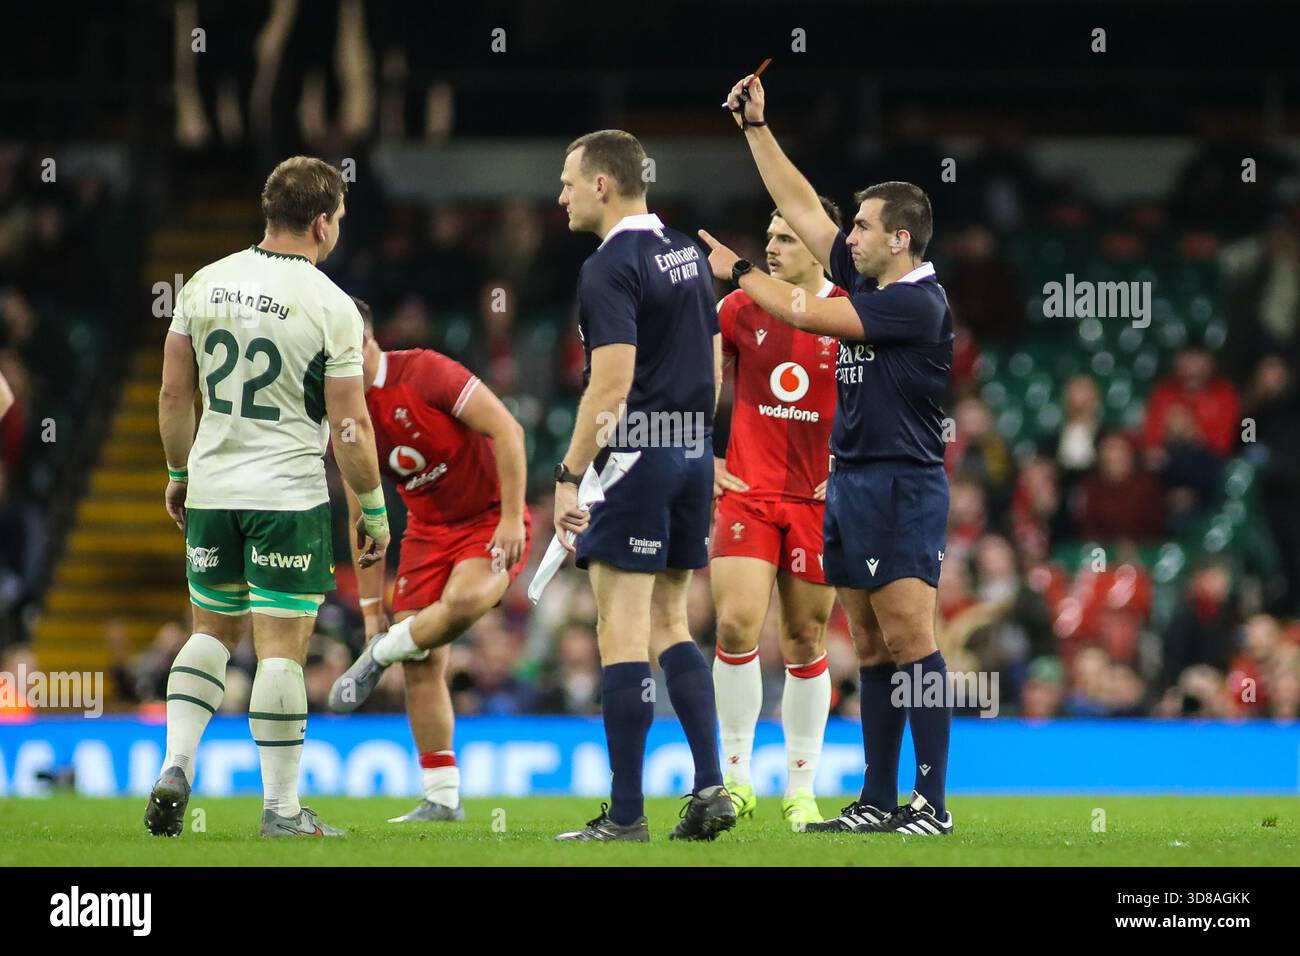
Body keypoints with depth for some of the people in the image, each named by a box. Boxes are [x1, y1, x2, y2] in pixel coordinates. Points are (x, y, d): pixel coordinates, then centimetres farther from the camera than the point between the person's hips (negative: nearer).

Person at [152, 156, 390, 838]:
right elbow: (349, 429, -10)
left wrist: (179, 474, 22)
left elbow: (173, 393, 8)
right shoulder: (331, 306, -11)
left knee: (213, 631, 19)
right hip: (289, 497, -5)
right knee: (281, 648, -1)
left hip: (212, 491, 5)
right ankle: (281, 808, 2)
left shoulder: (206, 284, 3)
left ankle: (175, 767, 4)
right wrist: (374, 513, 1)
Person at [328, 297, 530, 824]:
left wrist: (512, 518, -23)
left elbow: (506, 430, -19)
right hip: (427, 528, 6)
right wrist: (371, 605, 8)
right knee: (422, 663, -5)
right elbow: (362, 519, 9)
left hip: (491, 520, -6)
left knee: (463, 601, -37)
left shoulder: (426, 373, -18)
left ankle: (378, 655, -10)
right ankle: (442, 798, 3)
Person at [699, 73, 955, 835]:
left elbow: (808, 315, -16)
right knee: (872, 648, 8)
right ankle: (878, 801, 10)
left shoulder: (918, 301, -13)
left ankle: (933, 801, -13)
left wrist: (738, 270, -5)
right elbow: (800, 205, 18)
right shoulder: (867, 280, 11)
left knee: (909, 639, -12)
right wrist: (755, 127, 18)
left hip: (902, 486, -9)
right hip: (851, 483, 9)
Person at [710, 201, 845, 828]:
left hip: (817, 500, 0)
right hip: (746, 492, 0)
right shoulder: (741, 309, 3)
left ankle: (801, 790, 14)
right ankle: (736, 777, 0)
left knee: (805, 642, 4)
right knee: (736, 625, -14)